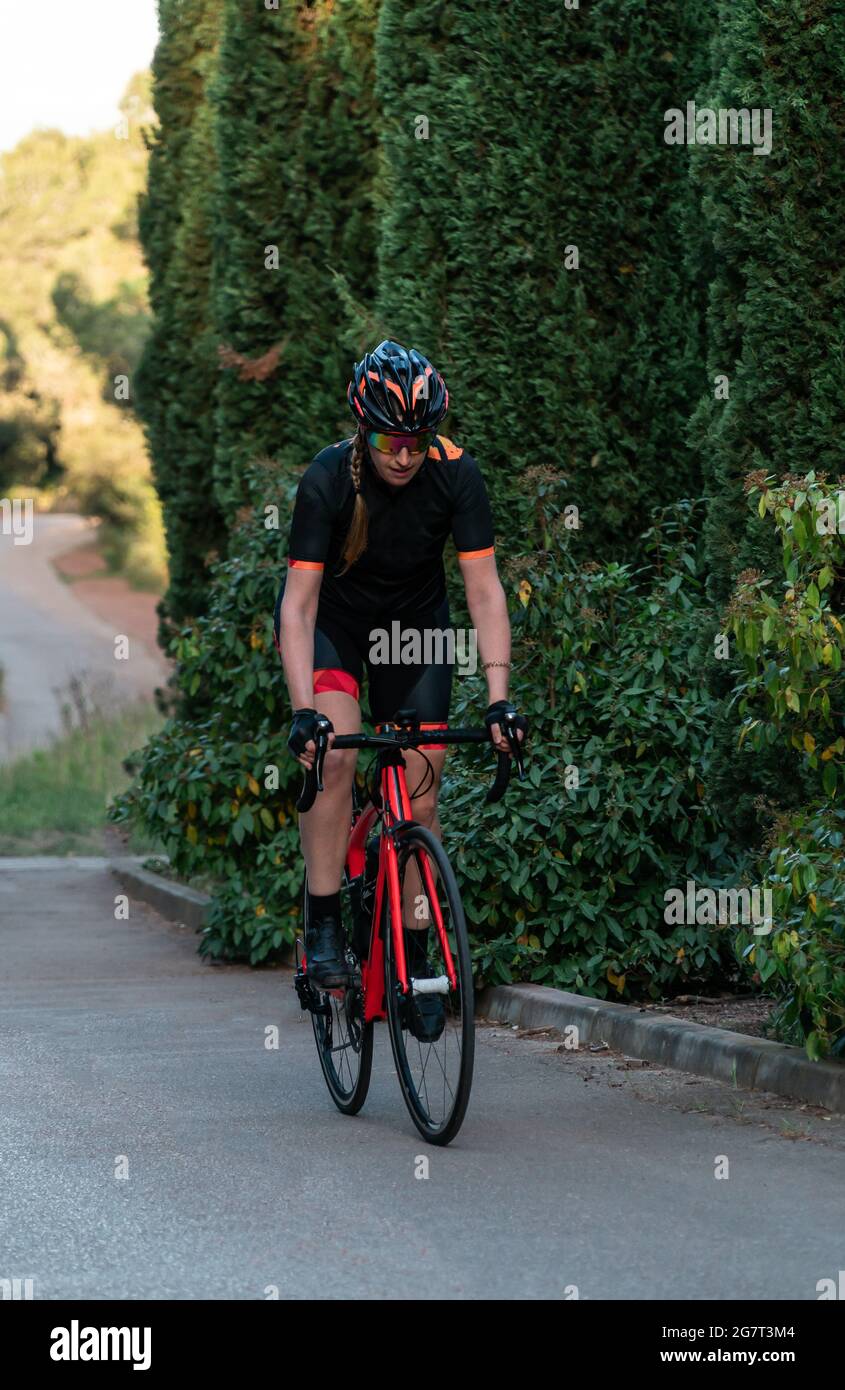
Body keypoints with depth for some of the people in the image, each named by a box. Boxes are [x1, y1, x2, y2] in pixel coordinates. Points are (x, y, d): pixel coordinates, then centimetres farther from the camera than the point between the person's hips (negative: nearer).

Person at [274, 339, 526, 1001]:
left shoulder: (455, 474, -24)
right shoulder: (327, 479, -29)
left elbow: (485, 591, -24)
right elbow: (299, 601, -30)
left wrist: (499, 699, -33)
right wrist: (304, 711, -41)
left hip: (415, 621, 2)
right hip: (330, 618, -2)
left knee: (420, 791, -4)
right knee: (335, 751, -26)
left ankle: (414, 957, 7)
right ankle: (323, 928, -17)